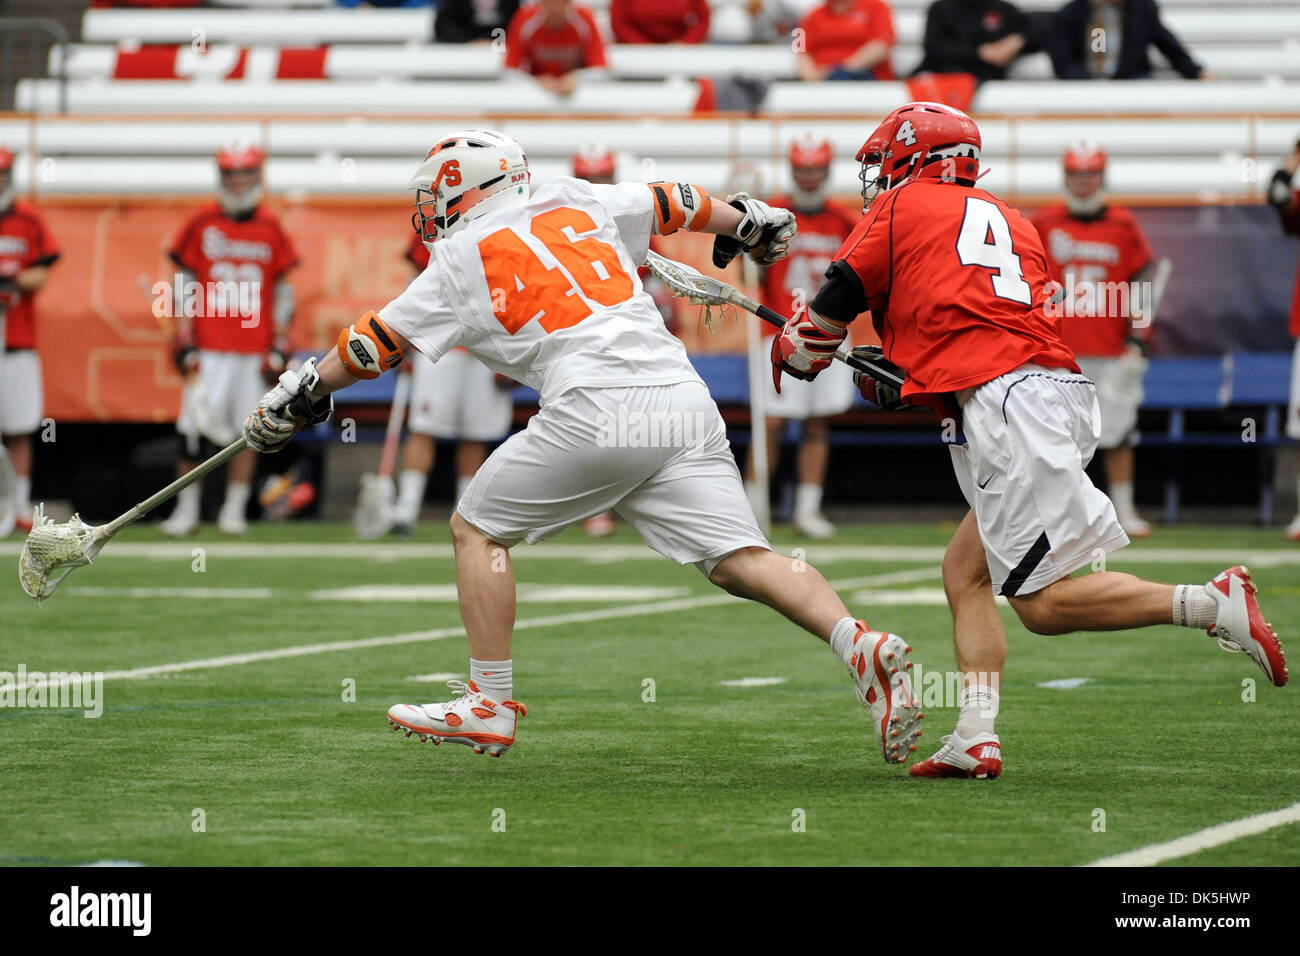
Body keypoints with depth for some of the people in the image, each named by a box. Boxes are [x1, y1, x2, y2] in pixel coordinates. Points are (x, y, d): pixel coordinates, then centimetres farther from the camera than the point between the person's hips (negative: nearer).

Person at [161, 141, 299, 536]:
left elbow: (283, 291, 10)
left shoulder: (271, 228, 6)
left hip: (255, 349, 1)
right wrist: (184, 340, -2)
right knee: (195, 429, -6)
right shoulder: (202, 224, 3)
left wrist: (280, 345, 3)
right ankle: (187, 508, 3)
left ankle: (234, 510, 10)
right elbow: (185, 284, 5)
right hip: (209, 347, -1)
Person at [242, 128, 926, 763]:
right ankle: (859, 645, -21)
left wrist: (296, 397, 31)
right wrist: (748, 220, 52)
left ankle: (489, 706, 11)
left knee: (477, 528, 13)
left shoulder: (462, 258, 11)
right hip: (684, 402, 5)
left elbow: (376, 345, 18)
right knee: (739, 560, 1)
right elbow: (672, 205, 33)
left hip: (598, 409, -5)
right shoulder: (577, 203, 22)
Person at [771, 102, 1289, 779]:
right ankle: (976, 739, 3)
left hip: (1005, 406, -8)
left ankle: (1212, 605, -18)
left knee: (1043, 603, -8)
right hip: (1062, 388, 8)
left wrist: (793, 354, 33)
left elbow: (822, 326, 11)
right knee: (964, 573, 14)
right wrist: (896, 380, 34)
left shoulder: (899, 209, 9)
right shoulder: (1009, 222, 27)